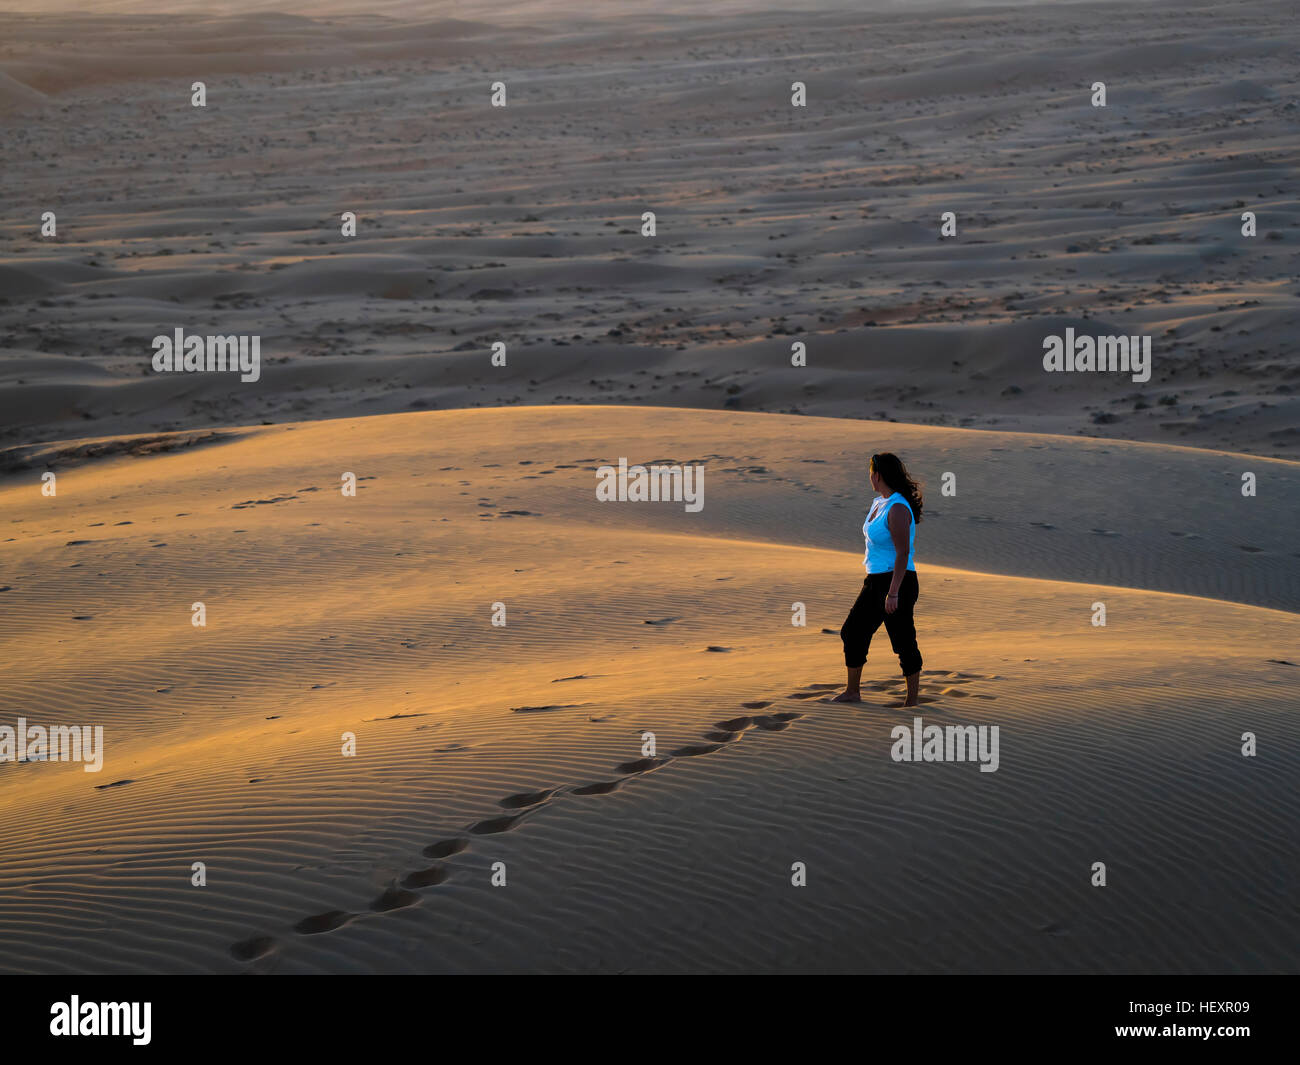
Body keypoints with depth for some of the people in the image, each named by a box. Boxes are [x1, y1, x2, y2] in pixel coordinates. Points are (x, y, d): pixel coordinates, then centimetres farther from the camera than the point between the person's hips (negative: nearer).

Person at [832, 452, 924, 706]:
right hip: (876, 581, 10)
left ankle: (912, 700, 9)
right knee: (853, 632, 12)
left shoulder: (898, 509, -19)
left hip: (897, 581, -10)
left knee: (903, 642, -1)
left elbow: (903, 554, -22)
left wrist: (893, 593, -25)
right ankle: (852, 692, 24)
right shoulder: (879, 503, 11)